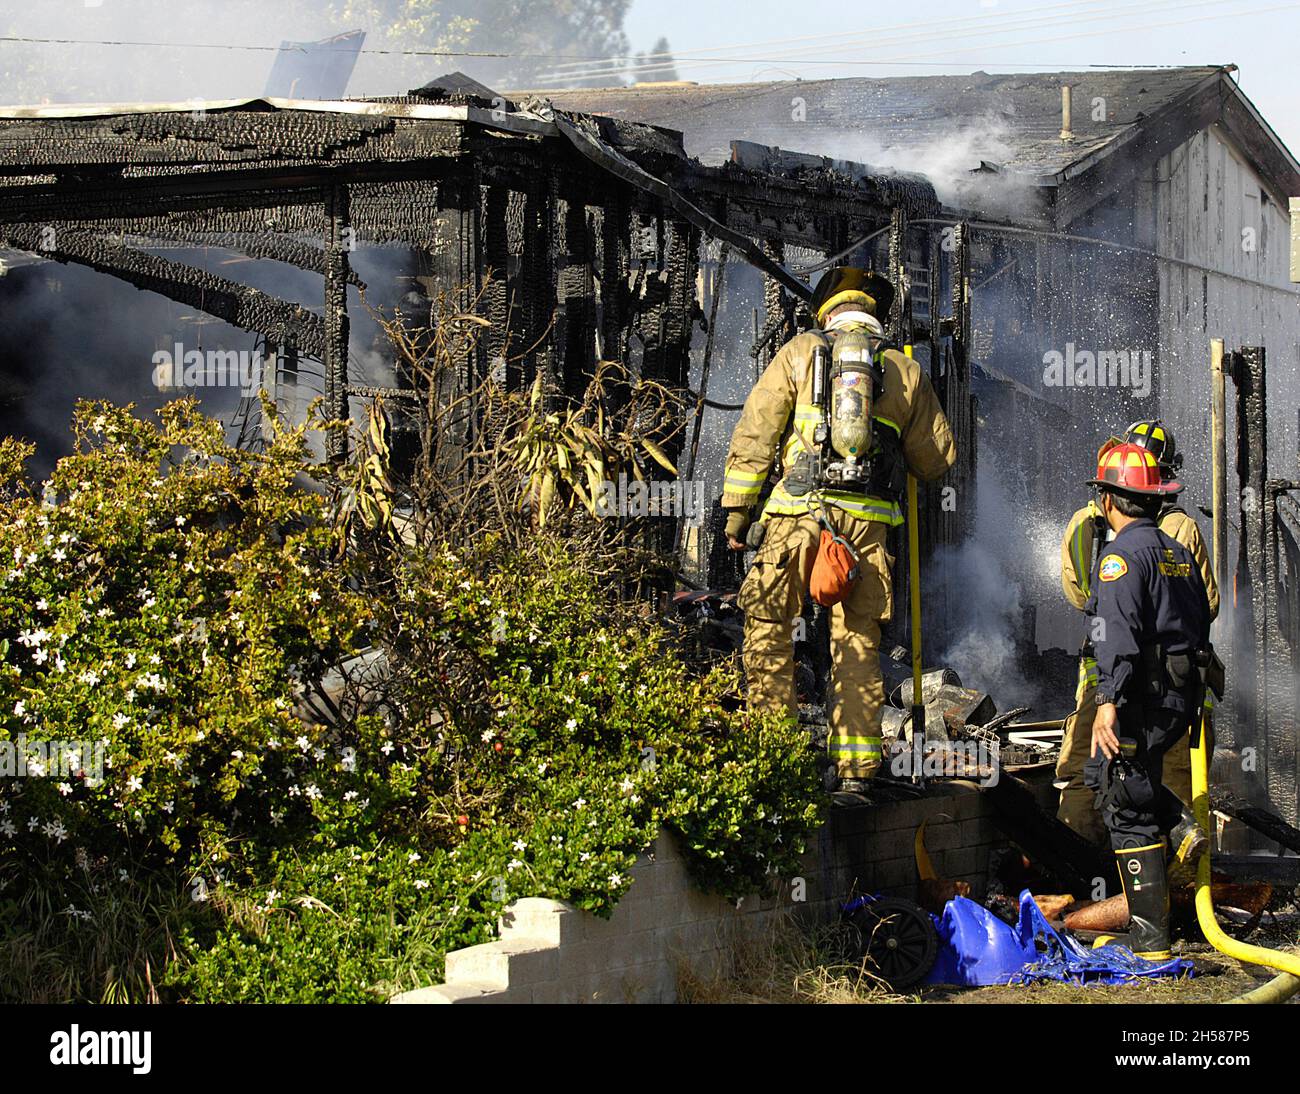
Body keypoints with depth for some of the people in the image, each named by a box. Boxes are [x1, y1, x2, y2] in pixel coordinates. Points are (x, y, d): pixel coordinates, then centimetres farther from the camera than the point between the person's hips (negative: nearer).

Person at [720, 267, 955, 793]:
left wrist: (737, 507, 5)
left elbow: (755, 433, 3)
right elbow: (937, 458, 20)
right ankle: (855, 765, 6)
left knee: (768, 630, 8)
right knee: (857, 642, 9)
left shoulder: (800, 352, 9)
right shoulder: (905, 370, 14)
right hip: (867, 521, 2)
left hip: (797, 513, -2)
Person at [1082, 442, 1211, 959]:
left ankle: (1150, 941, -3)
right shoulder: (1179, 552, 15)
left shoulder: (1122, 554, -12)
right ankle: (1182, 827, 6)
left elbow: (1119, 635, -23)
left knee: (1128, 810, -4)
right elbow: (1201, 624, 20)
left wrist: (1108, 701, -28)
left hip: (1142, 697, -9)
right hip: (1182, 695, 9)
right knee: (1103, 773, 26)